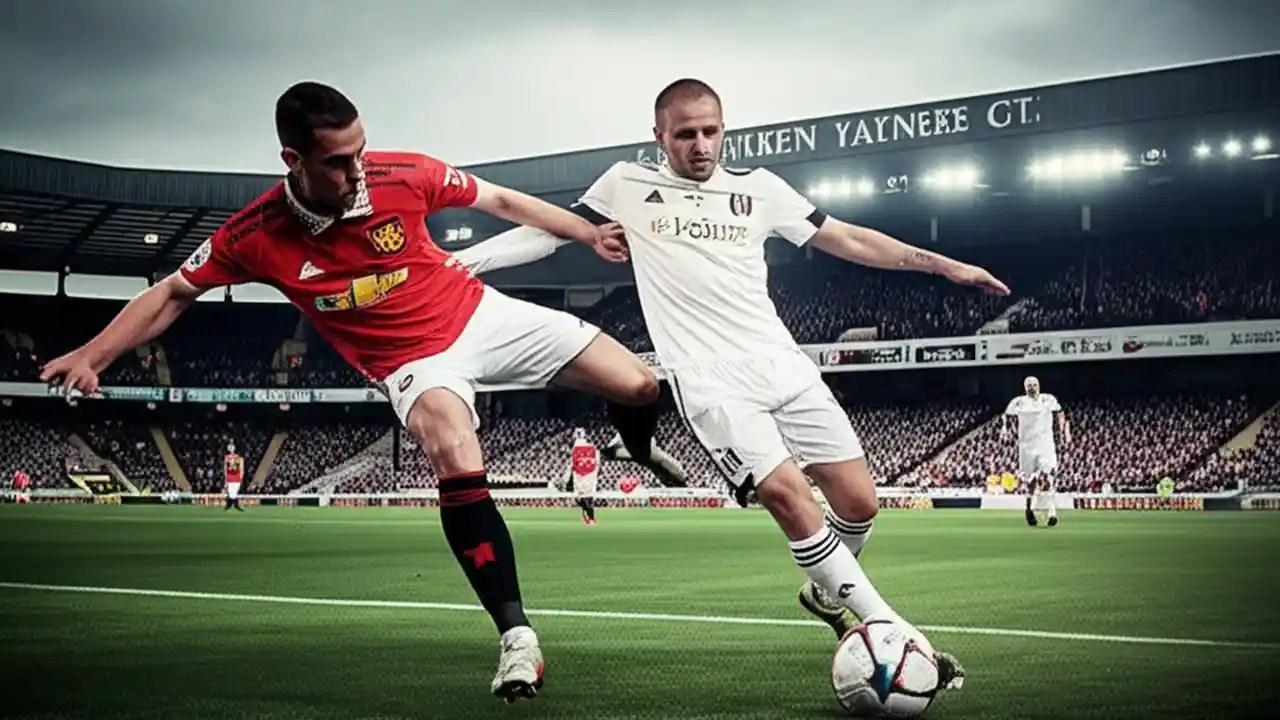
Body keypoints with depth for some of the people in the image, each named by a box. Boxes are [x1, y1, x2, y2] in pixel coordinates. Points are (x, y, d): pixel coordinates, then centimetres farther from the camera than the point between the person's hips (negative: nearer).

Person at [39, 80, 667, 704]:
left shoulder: (404, 175, -20)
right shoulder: (256, 235, -19)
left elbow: (502, 201, -3)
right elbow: (175, 292, -4)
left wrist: (591, 235, 2)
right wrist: (92, 355, -14)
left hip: (483, 314, 2)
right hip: (414, 362, -2)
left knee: (638, 386, -3)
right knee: (457, 463, -34)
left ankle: (638, 448, 37)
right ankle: (515, 635, -25)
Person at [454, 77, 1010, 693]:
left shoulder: (758, 187, 10)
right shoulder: (627, 185, 6)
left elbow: (849, 240, 15)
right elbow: (551, 229, 10)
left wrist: (946, 266, 12)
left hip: (783, 364, 4)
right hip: (710, 384, -3)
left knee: (859, 500, -1)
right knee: (787, 495, -21)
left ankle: (829, 593, 32)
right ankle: (892, 633, -10)